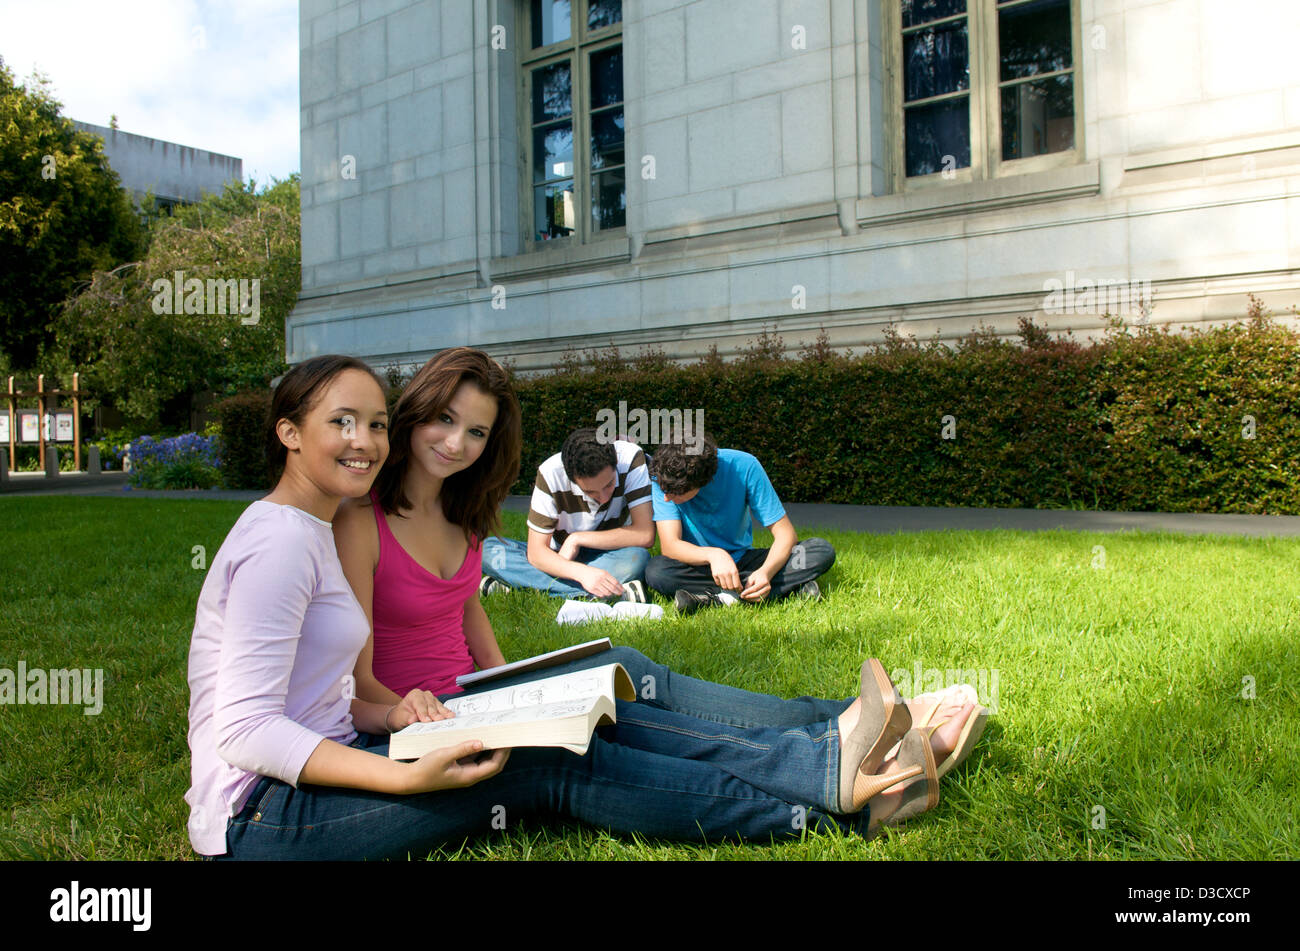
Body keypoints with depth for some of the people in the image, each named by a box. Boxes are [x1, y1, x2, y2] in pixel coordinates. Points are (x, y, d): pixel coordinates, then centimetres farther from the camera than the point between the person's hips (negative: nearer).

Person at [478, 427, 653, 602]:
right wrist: (582, 573, -41)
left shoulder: (631, 458, -23)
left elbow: (645, 535, -26)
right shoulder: (550, 474, -22)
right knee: (489, 550, -22)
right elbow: (536, 551, -22)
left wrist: (577, 539, -23)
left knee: (638, 558, -36)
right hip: (564, 560, 1)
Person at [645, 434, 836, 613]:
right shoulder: (662, 475, -19)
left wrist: (766, 572, -36)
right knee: (655, 571, -34)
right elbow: (669, 545, -26)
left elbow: (785, 534, -16)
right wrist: (713, 555, -45)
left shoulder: (743, 466, -19)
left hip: (742, 560, 1)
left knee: (822, 551, -20)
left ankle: (711, 597, -27)